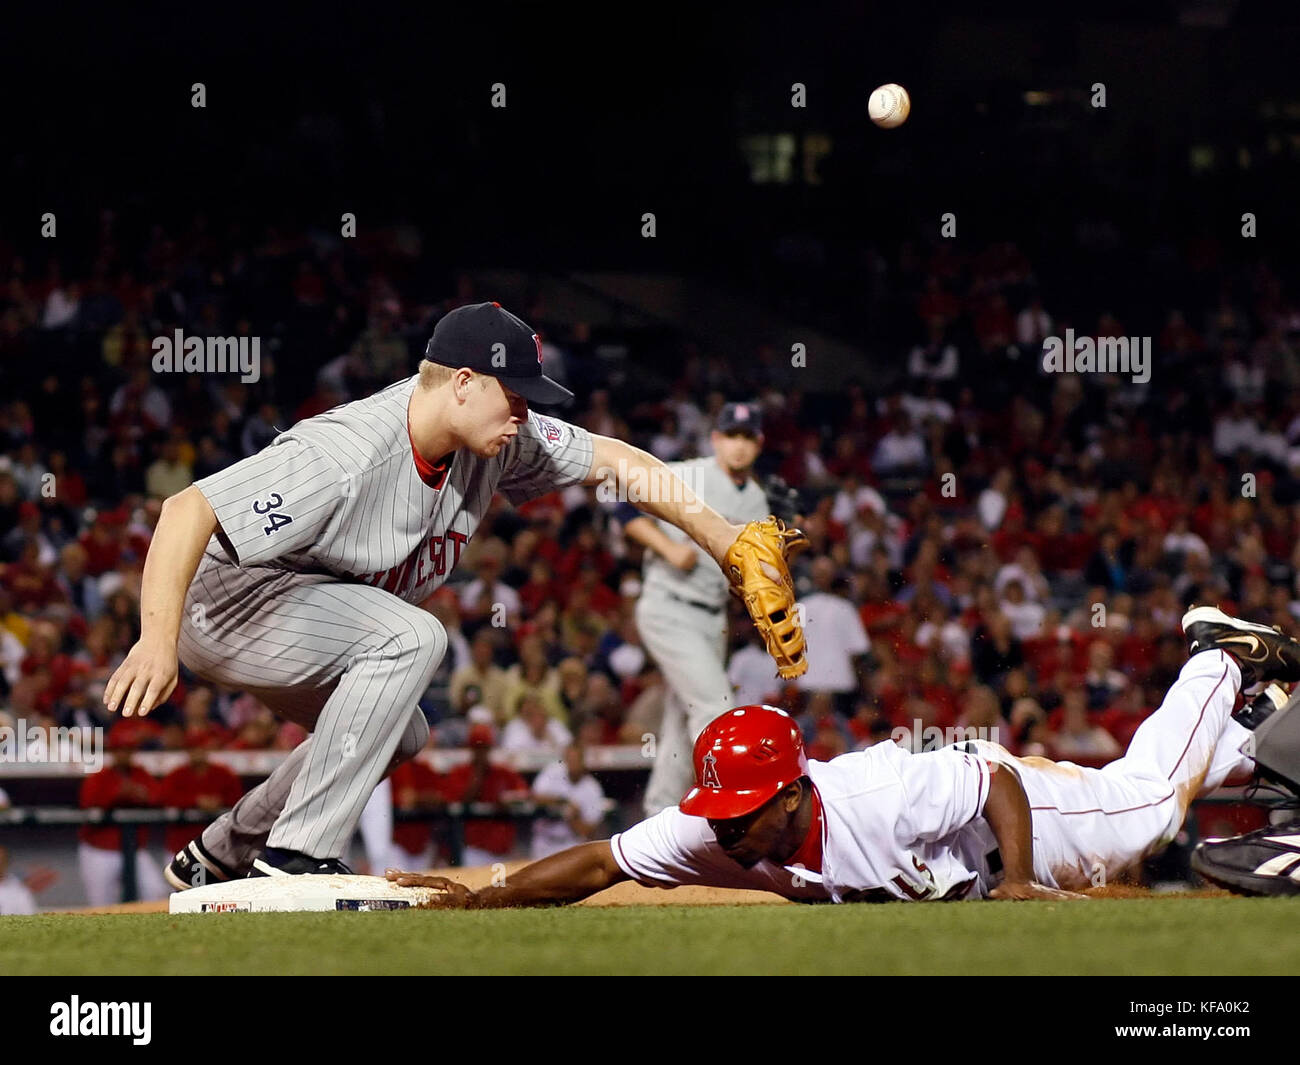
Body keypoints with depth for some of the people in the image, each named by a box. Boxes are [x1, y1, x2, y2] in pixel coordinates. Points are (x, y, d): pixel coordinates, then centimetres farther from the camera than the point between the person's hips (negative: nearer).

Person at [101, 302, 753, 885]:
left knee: (398, 736, 24)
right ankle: (295, 858, -27)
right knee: (410, 637, -29)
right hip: (222, 602, -10)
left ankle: (220, 858, 34)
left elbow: (607, 458, 1)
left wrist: (725, 541, -4)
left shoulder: (493, 436, -9)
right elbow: (187, 510, -40)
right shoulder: (345, 457, -34)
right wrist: (157, 641, -51)